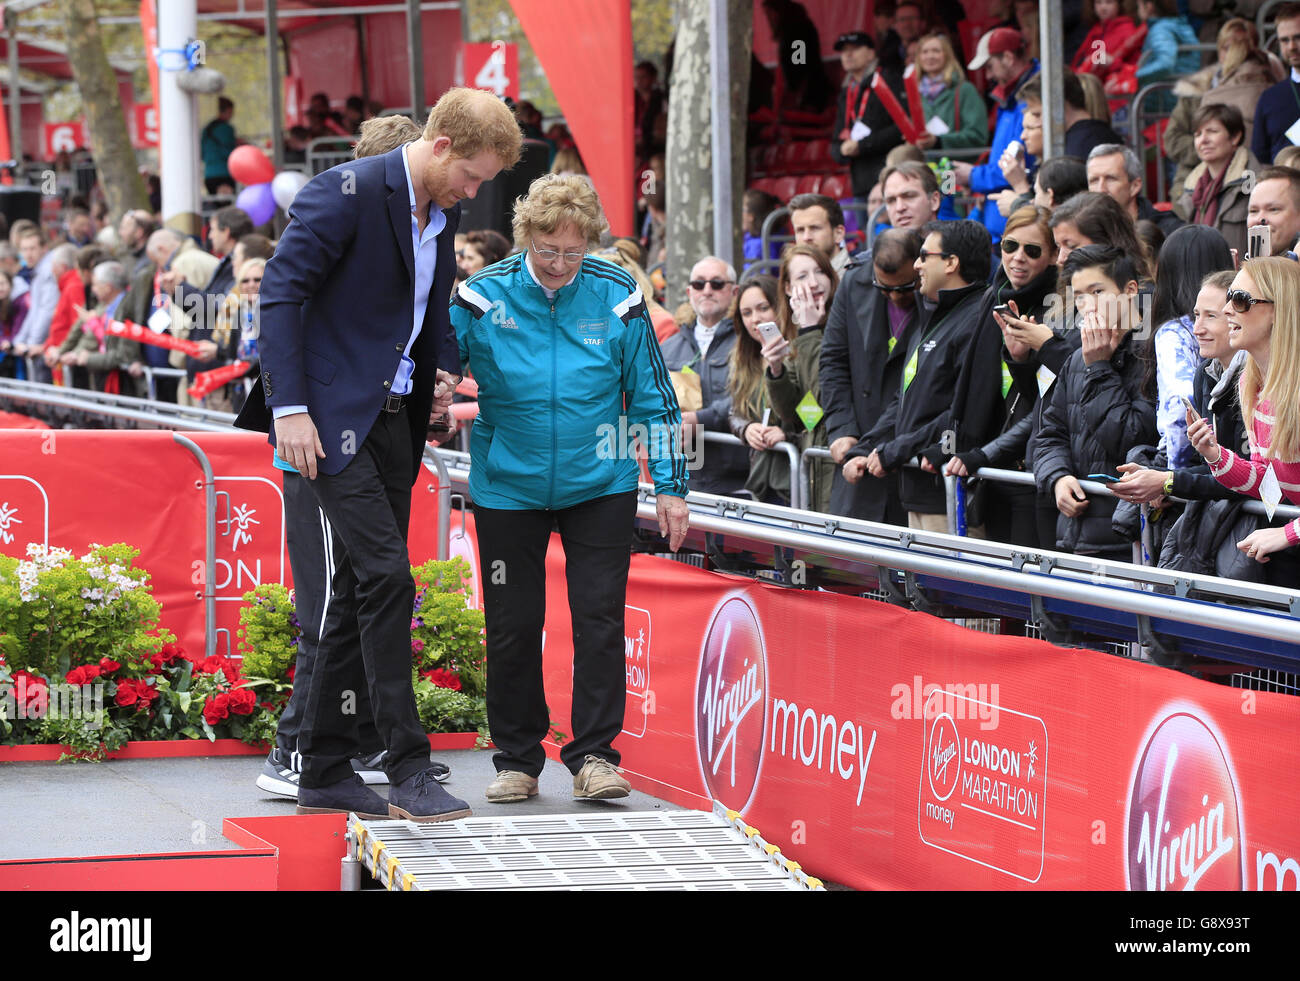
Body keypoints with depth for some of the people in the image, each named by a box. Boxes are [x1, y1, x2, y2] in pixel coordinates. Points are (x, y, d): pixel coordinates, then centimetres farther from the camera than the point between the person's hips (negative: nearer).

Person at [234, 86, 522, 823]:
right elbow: (281, 293, -17)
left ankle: (326, 773, 16)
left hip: (395, 416, 9)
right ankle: (409, 770, -15)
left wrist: (443, 369, 6)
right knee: (386, 576, -16)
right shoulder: (347, 193, -14)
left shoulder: (445, 214, 10)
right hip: (333, 414, -9)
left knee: (362, 592, 9)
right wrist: (290, 407, -21)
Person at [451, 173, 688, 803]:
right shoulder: (483, 296, -10)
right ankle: (517, 759, 18)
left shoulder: (616, 296, -7)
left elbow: (653, 395, 1)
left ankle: (594, 754, 4)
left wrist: (670, 485, 2)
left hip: (599, 484, 0)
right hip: (508, 486, 0)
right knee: (512, 626, 5)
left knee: (600, 617, -4)